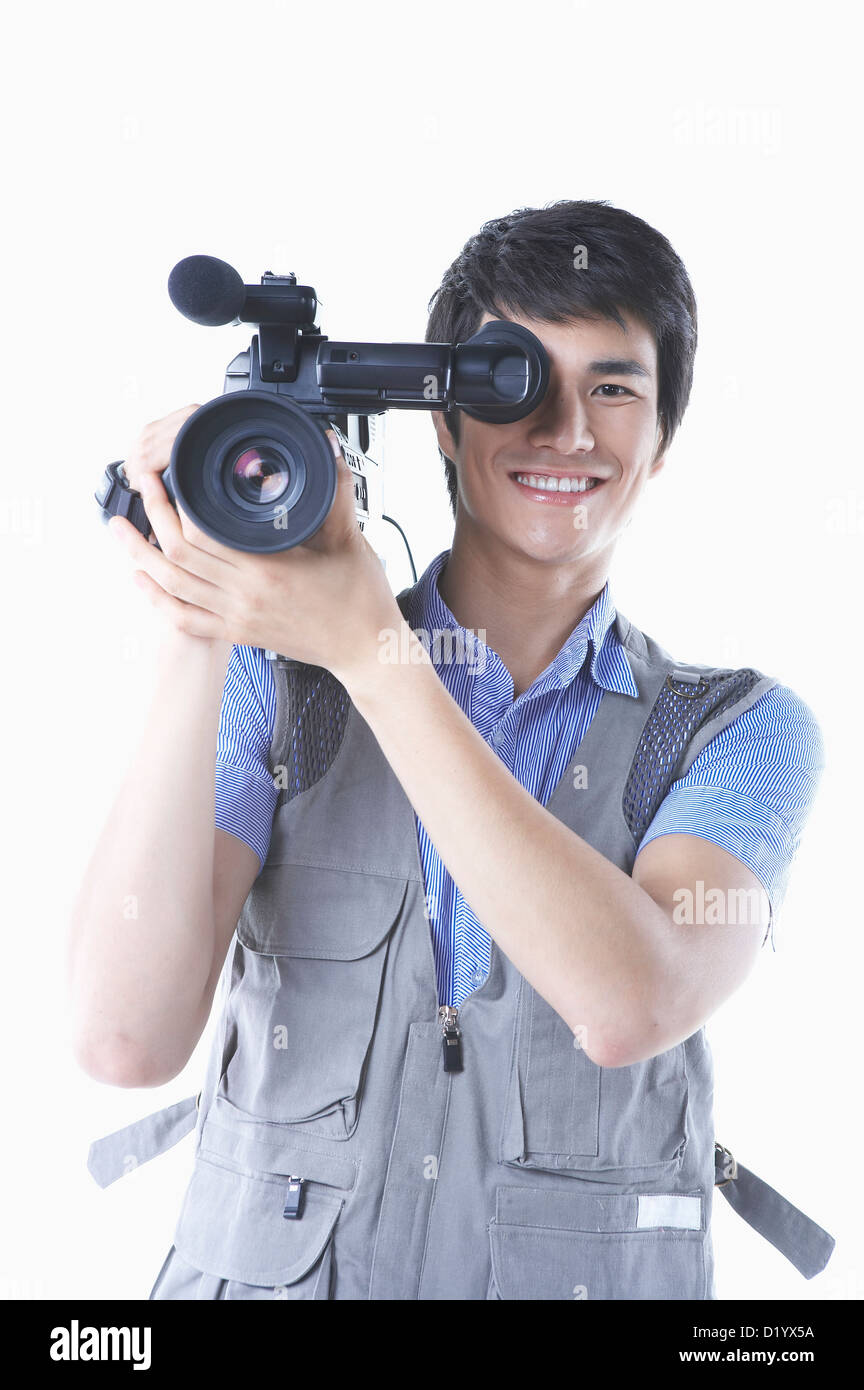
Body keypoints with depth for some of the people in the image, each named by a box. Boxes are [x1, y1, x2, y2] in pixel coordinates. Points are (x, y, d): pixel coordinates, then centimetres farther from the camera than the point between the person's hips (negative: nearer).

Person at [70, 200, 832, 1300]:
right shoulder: (277, 685, 1)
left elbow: (632, 1005, -18)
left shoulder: (744, 733, 0)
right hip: (269, 1267, 1)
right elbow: (128, 1037, -10)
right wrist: (196, 637, -15)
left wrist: (371, 647, -18)